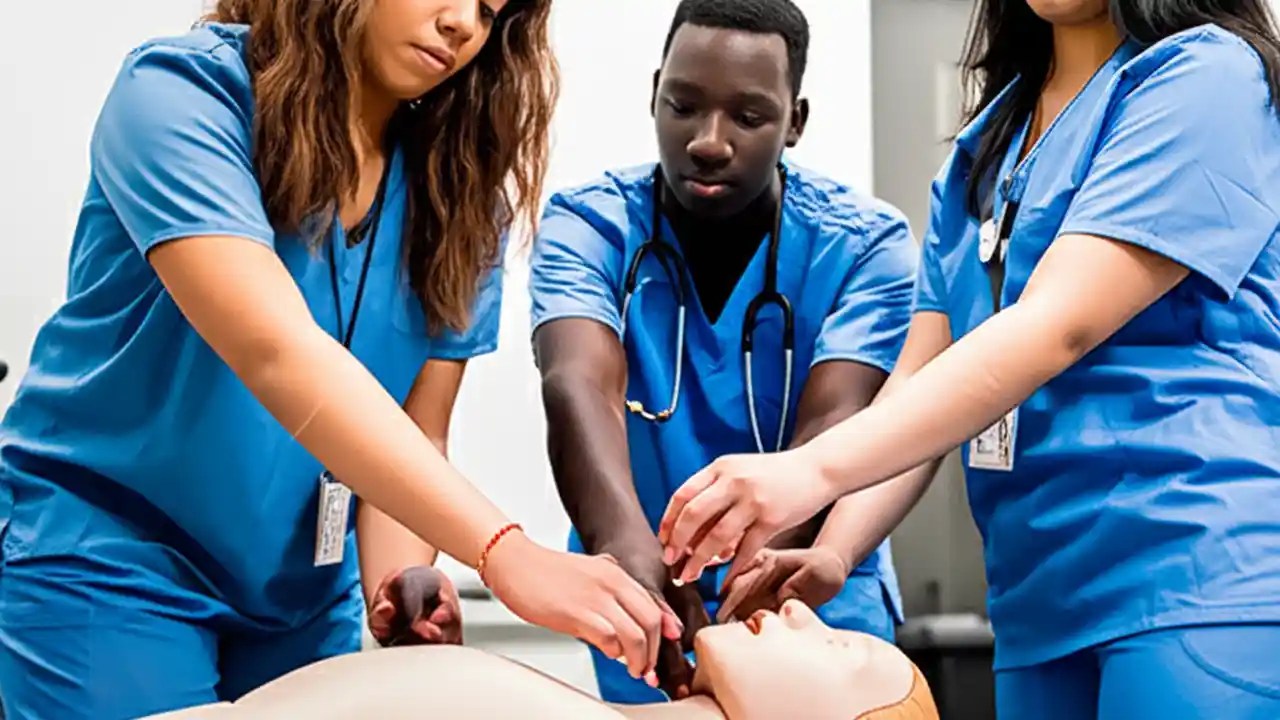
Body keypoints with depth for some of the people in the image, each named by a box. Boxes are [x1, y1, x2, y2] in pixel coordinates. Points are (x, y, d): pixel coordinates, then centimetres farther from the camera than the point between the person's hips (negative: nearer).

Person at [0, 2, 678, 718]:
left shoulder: (461, 194, -1)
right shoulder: (184, 93, -17)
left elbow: (416, 435, -2)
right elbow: (277, 354, -30)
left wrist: (395, 578, -24)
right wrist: (505, 553, -38)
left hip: (302, 595, 5)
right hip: (110, 559, -5)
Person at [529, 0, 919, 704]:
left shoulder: (866, 244, -11)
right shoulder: (588, 225, -10)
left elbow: (831, 434, -23)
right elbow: (579, 387, -28)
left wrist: (746, 580, -43)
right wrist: (626, 545, -49)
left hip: (812, 607, 0)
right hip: (645, 604, 1)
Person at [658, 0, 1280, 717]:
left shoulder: (1207, 74, -5)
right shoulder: (985, 148, 17)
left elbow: (1058, 329, -18)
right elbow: (920, 381, 10)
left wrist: (812, 470, -25)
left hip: (1199, 583, -7)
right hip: (1041, 601, 7)